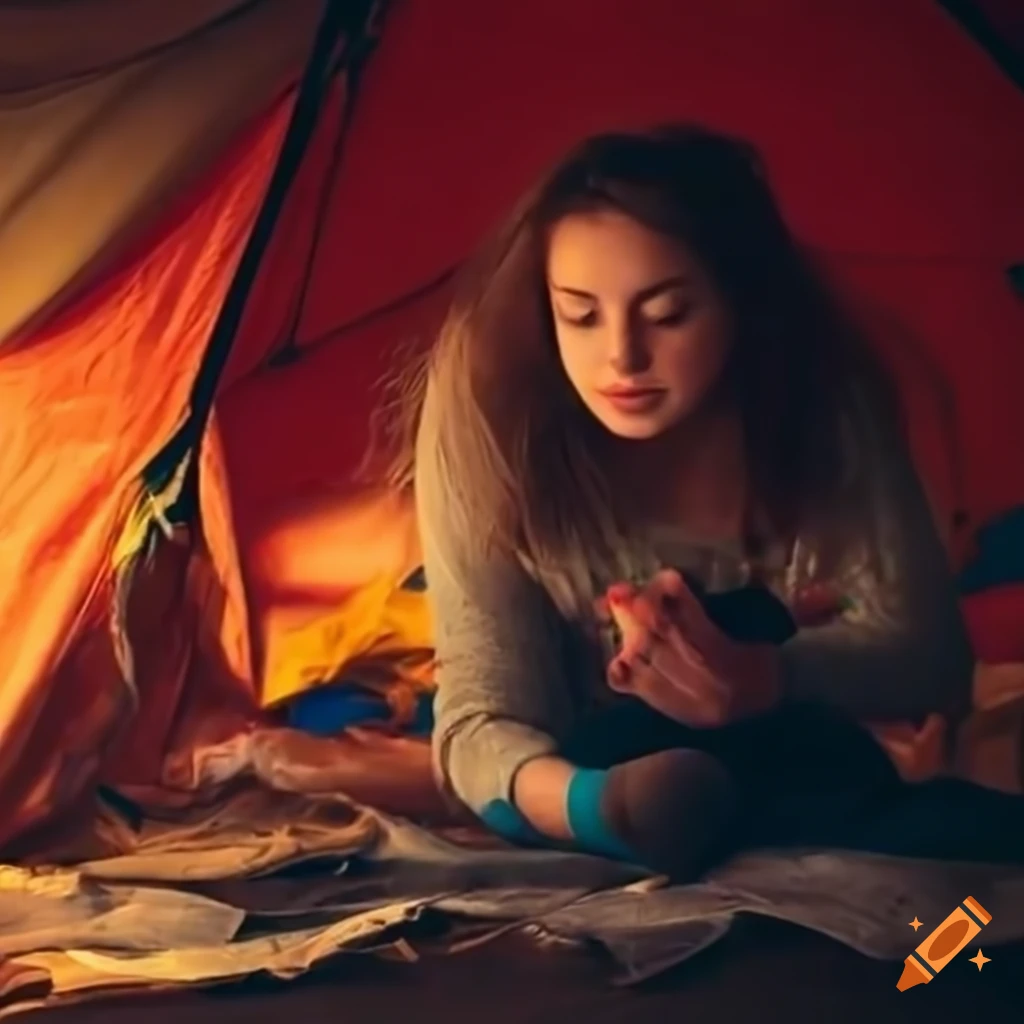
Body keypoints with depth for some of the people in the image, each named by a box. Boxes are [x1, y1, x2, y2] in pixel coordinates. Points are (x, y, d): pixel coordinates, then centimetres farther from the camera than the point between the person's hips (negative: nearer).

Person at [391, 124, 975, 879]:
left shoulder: (828, 400, -23)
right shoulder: (487, 414, -27)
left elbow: (927, 651, -19)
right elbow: (480, 713, -27)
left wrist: (765, 677, -42)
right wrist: (589, 802, -52)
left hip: (799, 774, 3)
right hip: (600, 760, -3)